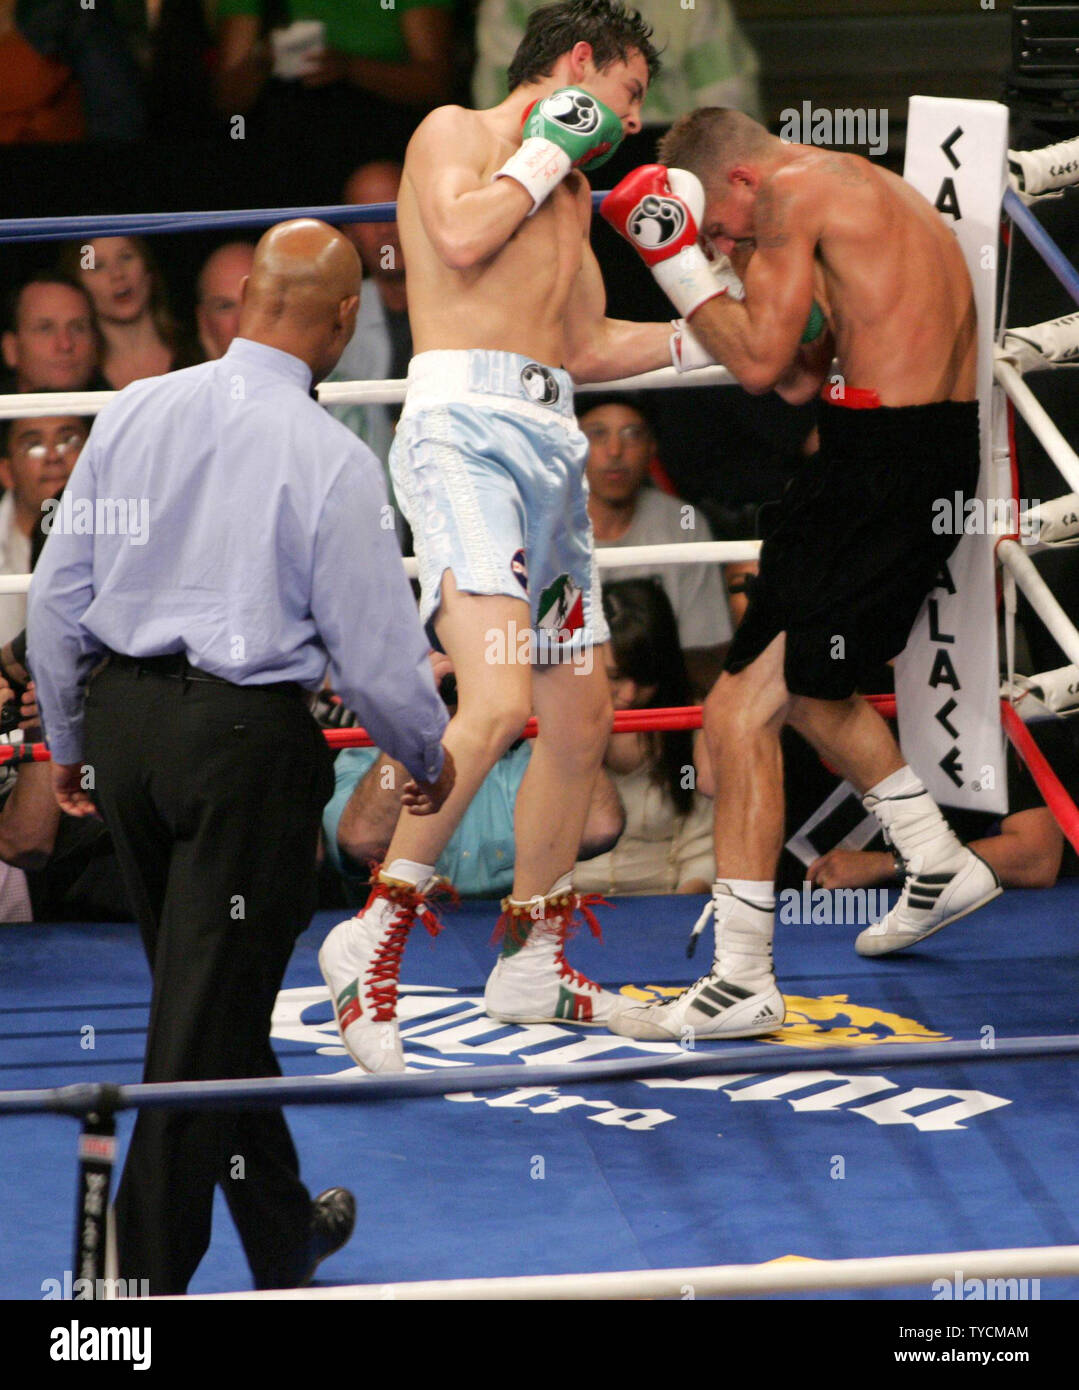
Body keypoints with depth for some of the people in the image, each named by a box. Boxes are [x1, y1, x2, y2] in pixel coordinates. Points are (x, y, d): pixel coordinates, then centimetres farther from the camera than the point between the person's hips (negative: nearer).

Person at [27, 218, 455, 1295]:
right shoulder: (331, 459, -14)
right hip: (247, 738, -6)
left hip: (119, 717, 6)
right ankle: (146, 1278, 4)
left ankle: (284, 1234, 35)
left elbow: (55, 597, 6)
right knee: (210, 1013, 2)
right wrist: (428, 759, 11)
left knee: (207, 993, 19)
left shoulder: (134, 411, 0)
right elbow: (378, 653, -8)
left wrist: (69, 742, 20)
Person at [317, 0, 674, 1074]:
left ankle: (531, 965, 22)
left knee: (582, 714, 10)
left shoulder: (572, 192, 28)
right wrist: (549, 151, -2)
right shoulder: (455, 132, 4)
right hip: (464, 426, -9)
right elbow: (460, 236, -16)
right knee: (498, 701, -24)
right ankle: (375, 936, -17)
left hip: (552, 441, 9)